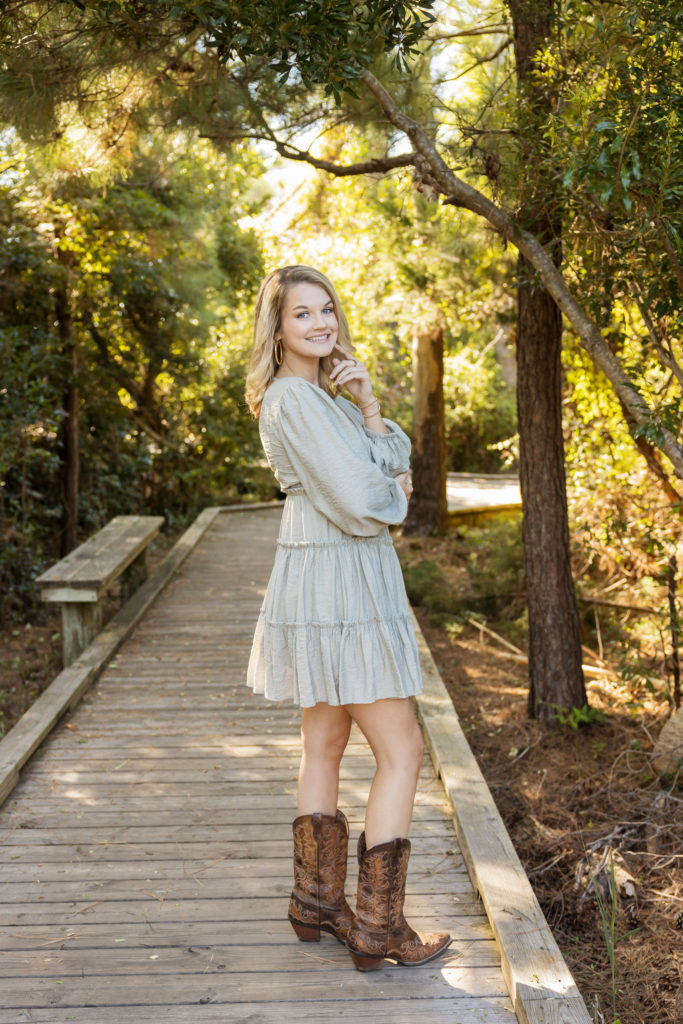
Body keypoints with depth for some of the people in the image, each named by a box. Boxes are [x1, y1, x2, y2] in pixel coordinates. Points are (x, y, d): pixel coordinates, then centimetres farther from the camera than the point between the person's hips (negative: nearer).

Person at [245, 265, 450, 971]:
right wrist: (396, 497, -1)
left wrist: (367, 403, -6)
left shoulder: (324, 394, 16)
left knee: (325, 743, 15)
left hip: (344, 580, 10)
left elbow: (395, 459, 10)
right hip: (335, 579, -10)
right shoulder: (293, 398, -16)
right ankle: (378, 926, 4)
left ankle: (317, 900, 27)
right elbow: (357, 503, -22)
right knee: (401, 751, -3)